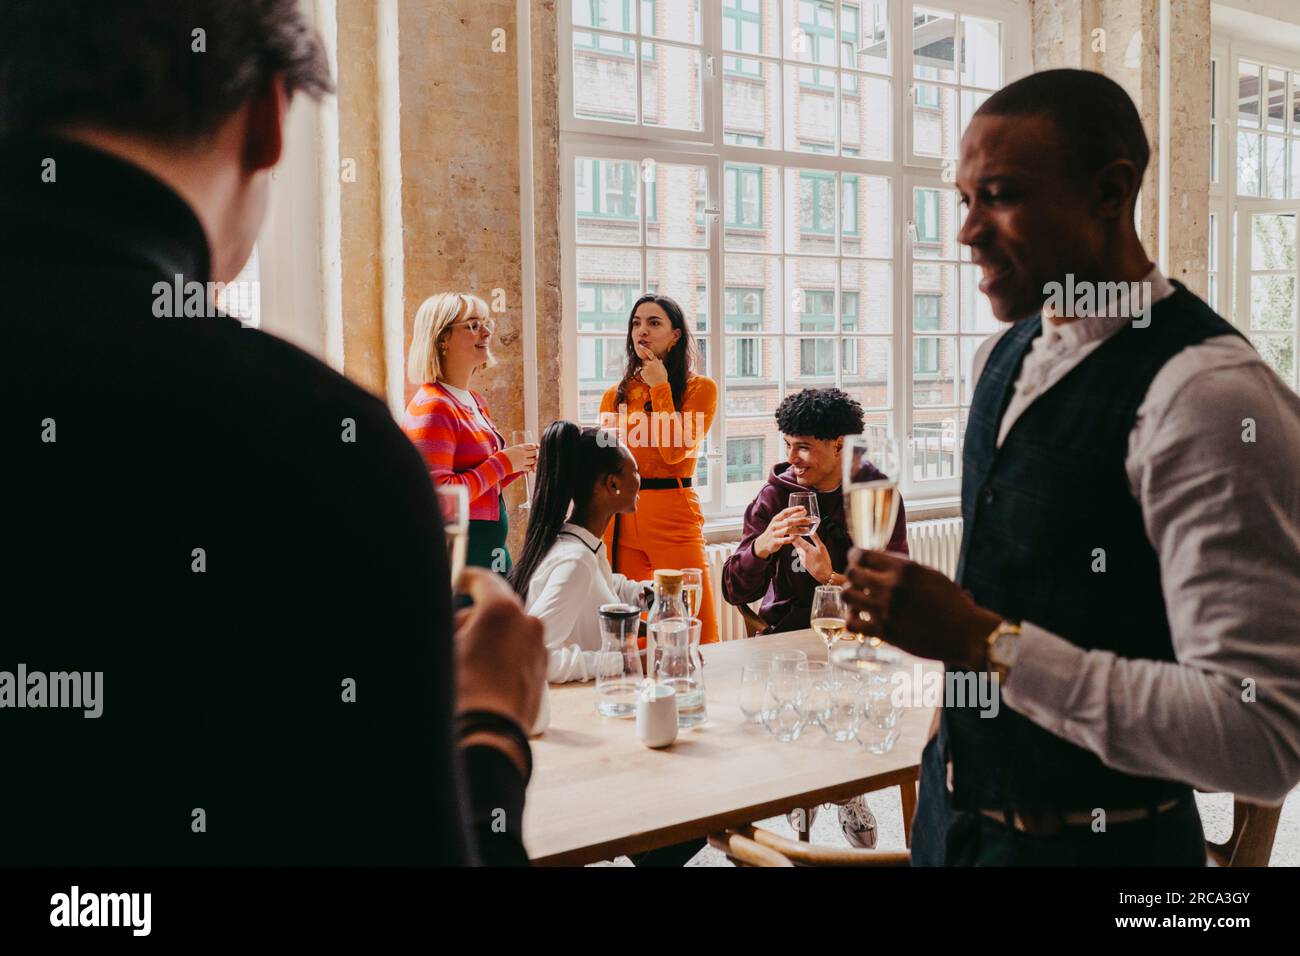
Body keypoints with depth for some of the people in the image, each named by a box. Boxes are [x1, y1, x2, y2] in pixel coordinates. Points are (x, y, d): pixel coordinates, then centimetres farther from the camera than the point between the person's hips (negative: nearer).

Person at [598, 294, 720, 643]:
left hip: (674, 517, -3)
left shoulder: (699, 388, 1)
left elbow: (675, 451, -12)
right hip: (621, 520, 4)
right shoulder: (616, 395, 13)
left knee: (693, 632, -6)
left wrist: (660, 388, -7)